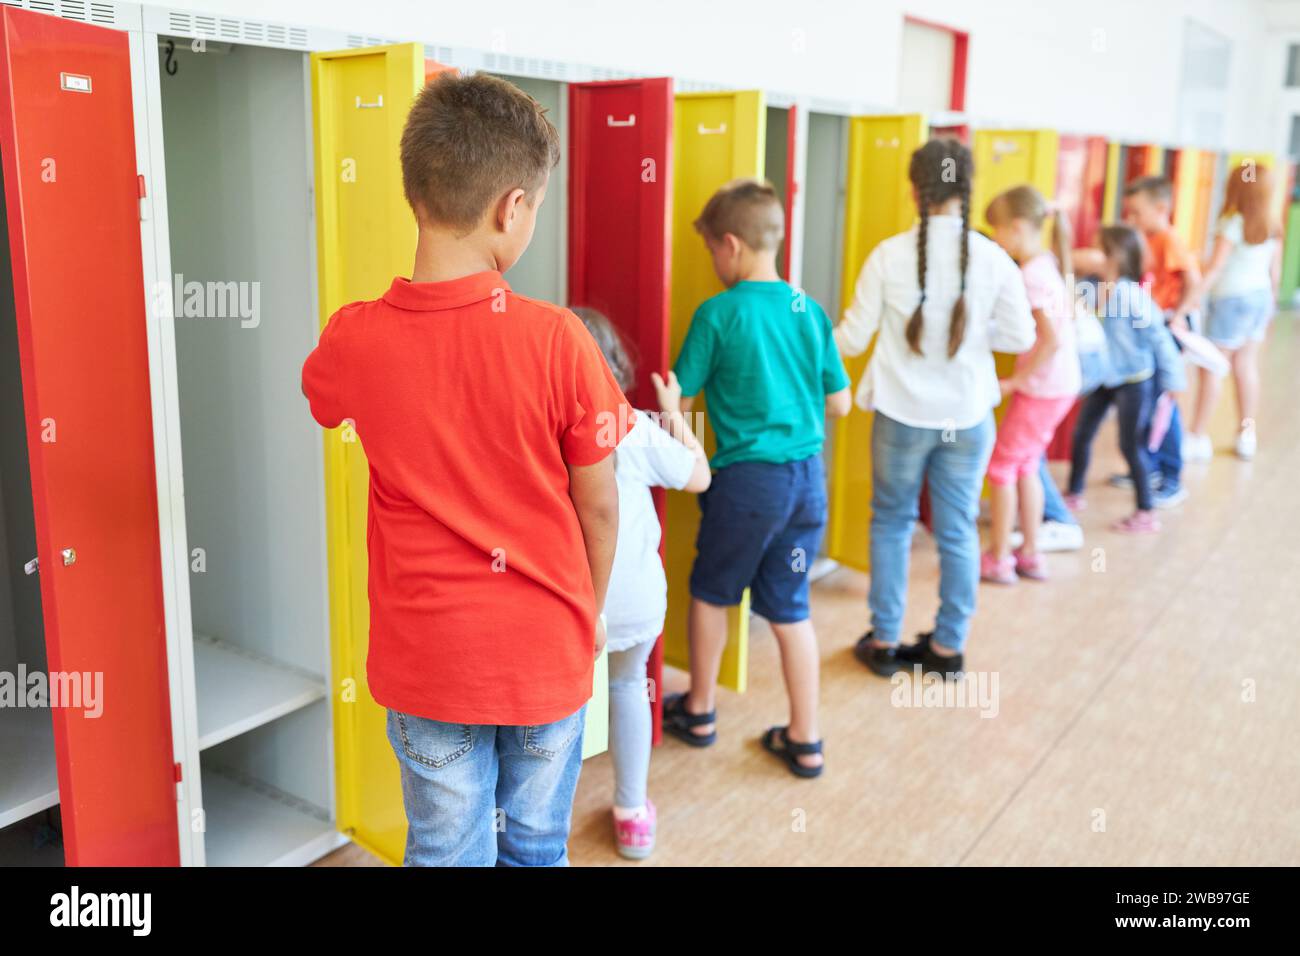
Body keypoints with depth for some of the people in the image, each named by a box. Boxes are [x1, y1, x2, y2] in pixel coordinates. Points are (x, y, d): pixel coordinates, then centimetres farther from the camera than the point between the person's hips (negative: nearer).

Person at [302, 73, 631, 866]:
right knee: (537, 846, 21)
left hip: (426, 662, 1)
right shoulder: (557, 339, -18)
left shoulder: (352, 341, -12)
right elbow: (598, 509, -9)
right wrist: (587, 617, 8)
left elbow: (321, 394, 14)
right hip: (548, 655, -1)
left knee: (448, 852, 19)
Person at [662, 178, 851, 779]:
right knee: (790, 606, 14)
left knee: (710, 593, 18)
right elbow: (839, 403, 8)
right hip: (808, 476, 5)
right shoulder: (810, 311, 3)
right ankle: (805, 741, 20)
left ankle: (699, 714, 33)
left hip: (748, 478, -4)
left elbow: (680, 400, -6)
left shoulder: (718, 314, -10)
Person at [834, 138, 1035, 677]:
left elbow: (852, 339, -5)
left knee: (891, 524, 16)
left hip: (902, 414, 0)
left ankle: (883, 642, 23)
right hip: (968, 416, 1)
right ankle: (947, 647, 23)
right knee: (958, 532, 12)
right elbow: (1020, 336, -1)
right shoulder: (992, 258, -8)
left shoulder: (889, 254, -10)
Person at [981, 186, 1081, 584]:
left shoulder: (1030, 276, -21)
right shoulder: (1049, 265, 6)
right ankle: (1030, 555, 26)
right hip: (1062, 384, 9)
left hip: (1041, 388, -9)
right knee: (1024, 466, 18)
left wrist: (1014, 381, -20)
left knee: (1001, 466, 3)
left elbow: (1053, 339, -27)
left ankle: (998, 558, 12)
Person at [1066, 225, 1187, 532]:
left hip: (1134, 381, -7)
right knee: (1082, 434, 14)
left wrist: (1172, 379, -14)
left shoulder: (1131, 294, -24)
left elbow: (1158, 336, -18)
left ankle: (1146, 514, 12)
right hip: (1105, 378, 7)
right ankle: (1074, 495, 33)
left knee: (1130, 445, -1)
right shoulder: (1095, 287, -5)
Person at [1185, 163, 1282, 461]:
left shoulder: (1232, 224, -14)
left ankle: (1199, 437, 3)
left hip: (1231, 299, -7)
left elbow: (1214, 268, -18)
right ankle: (1247, 435, 16)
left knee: (1211, 368, 0)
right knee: (1246, 366, 12)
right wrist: (1270, 303, 21)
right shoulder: (1273, 227, 5)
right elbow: (1275, 270, 10)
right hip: (1261, 296, 7)